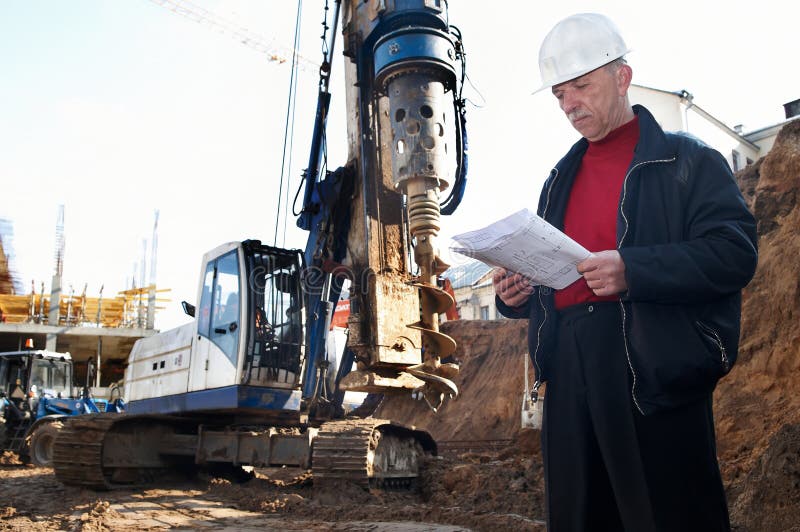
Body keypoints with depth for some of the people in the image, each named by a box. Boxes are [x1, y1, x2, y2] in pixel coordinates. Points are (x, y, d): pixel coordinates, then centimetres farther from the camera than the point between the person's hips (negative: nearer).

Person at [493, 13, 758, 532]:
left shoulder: (687, 161, 2)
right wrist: (521, 293, 3)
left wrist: (632, 270, -22)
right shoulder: (561, 180, 21)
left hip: (657, 371, -5)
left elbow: (735, 252, -10)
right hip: (569, 374, 6)